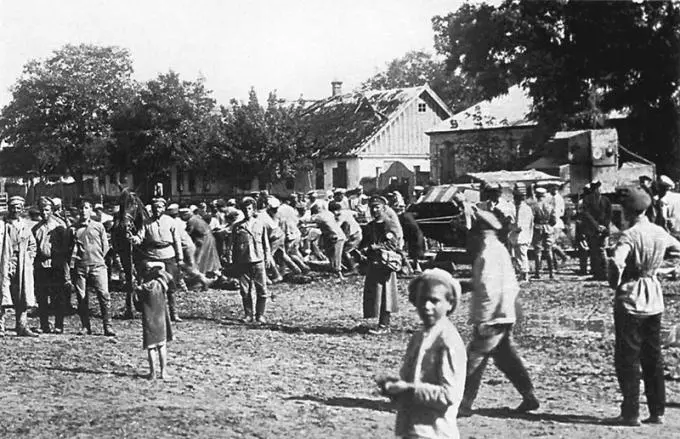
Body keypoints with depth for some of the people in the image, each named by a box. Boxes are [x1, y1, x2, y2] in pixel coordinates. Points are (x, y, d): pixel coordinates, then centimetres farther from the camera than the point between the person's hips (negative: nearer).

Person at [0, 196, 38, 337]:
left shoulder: (25, 227, 15)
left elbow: (32, 245, 25)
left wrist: (29, 258, 12)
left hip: (22, 267, 4)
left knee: (22, 298, 2)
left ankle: (22, 327, 4)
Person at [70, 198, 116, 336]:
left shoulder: (98, 226, 10)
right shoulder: (73, 229, 12)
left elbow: (105, 246, 12)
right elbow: (70, 248, 17)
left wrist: (98, 258, 7)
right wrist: (73, 258, 5)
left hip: (97, 266, -1)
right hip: (80, 267, 1)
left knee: (104, 295, -11)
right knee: (82, 297, 2)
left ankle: (108, 326, -8)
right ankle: (85, 326, 10)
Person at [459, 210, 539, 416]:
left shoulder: (487, 254, -17)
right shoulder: (500, 249, 13)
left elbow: (488, 290, -22)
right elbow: (513, 285, 19)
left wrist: (483, 321, -20)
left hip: (492, 319, -10)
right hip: (506, 316, 10)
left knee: (474, 360, -4)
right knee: (507, 358, 17)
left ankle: (464, 405, -1)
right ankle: (529, 397, 19)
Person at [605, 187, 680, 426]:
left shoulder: (629, 236, -17)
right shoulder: (660, 233, 2)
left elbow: (616, 263, -31)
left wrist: (614, 282, -13)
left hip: (630, 300, -6)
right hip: (654, 299, 6)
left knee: (627, 359, 3)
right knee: (653, 357, 14)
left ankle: (631, 413, 4)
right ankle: (657, 411, 18)